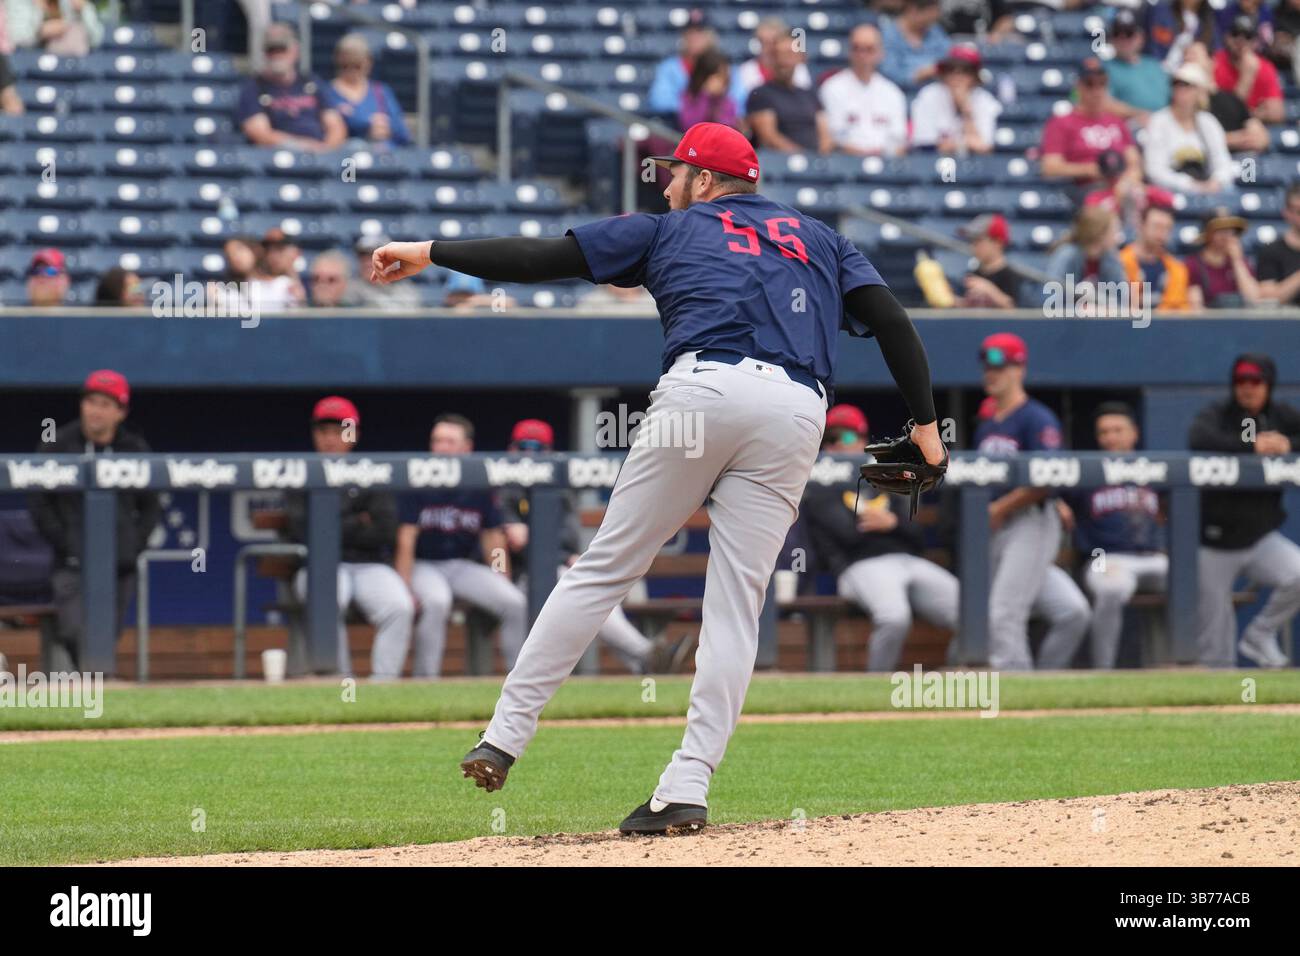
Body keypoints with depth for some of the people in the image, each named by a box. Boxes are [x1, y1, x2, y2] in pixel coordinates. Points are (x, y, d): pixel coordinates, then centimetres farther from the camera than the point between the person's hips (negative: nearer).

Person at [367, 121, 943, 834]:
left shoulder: (670, 231, 23)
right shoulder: (819, 240, 31)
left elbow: (541, 258, 18)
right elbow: (891, 320, 16)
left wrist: (429, 254, 24)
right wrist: (924, 422, 15)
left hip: (702, 390, -2)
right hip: (797, 411, 2)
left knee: (603, 568, 6)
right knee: (734, 607, 3)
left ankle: (505, 735, 3)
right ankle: (687, 788, -7)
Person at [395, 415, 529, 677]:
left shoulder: (480, 491, 0)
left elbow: (495, 546, 4)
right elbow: (406, 543, -12)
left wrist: (503, 590, -1)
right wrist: (405, 590, -21)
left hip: (463, 565, 4)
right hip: (424, 565, -4)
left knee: (516, 603, -16)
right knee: (436, 601, -37)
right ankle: (425, 679, -28)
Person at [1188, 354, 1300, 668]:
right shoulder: (1217, 414, -6)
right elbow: (1198, 440, -28)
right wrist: (1251, 445, -32)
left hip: (1261, 537, 3)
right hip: (1216, 541, -3)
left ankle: (1260, 635, -1)